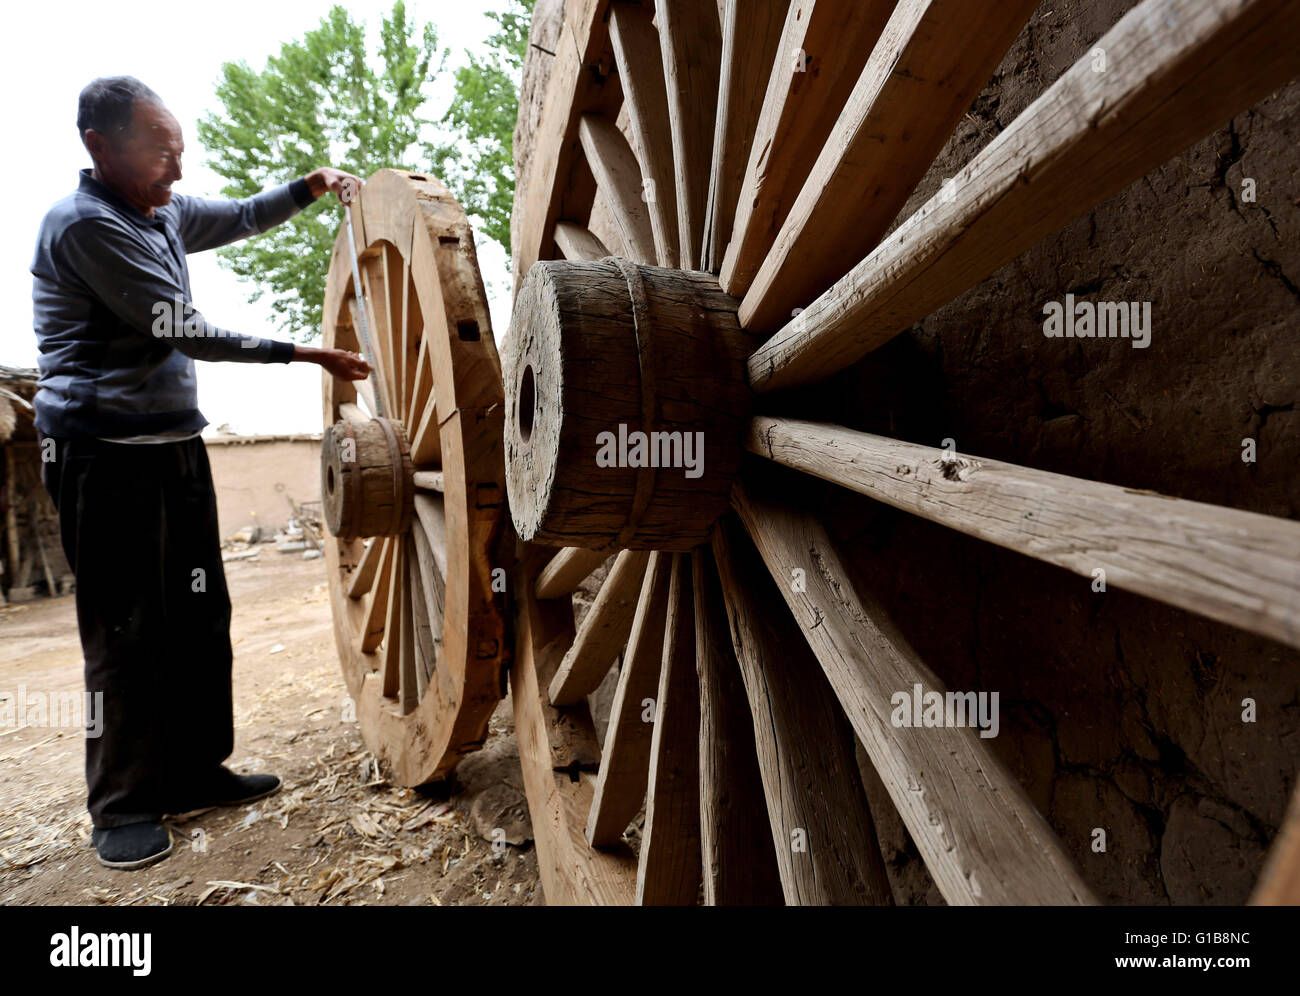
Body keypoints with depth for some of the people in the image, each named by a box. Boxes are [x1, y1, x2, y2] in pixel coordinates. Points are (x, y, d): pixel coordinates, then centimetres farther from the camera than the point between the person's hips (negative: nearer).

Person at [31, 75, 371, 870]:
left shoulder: (163, 211, 13)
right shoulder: (84, 224, -13)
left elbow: (242, 218, 29)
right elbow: (186, 332, -17)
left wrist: (312, 186, 13)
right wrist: (307, 355, -14)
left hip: (175, 447, 9)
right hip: (108, 459, -8)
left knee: (200, 616, 10)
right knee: (128, 634, -2)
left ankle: (196, 770, 23)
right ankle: (124, 805, 13)